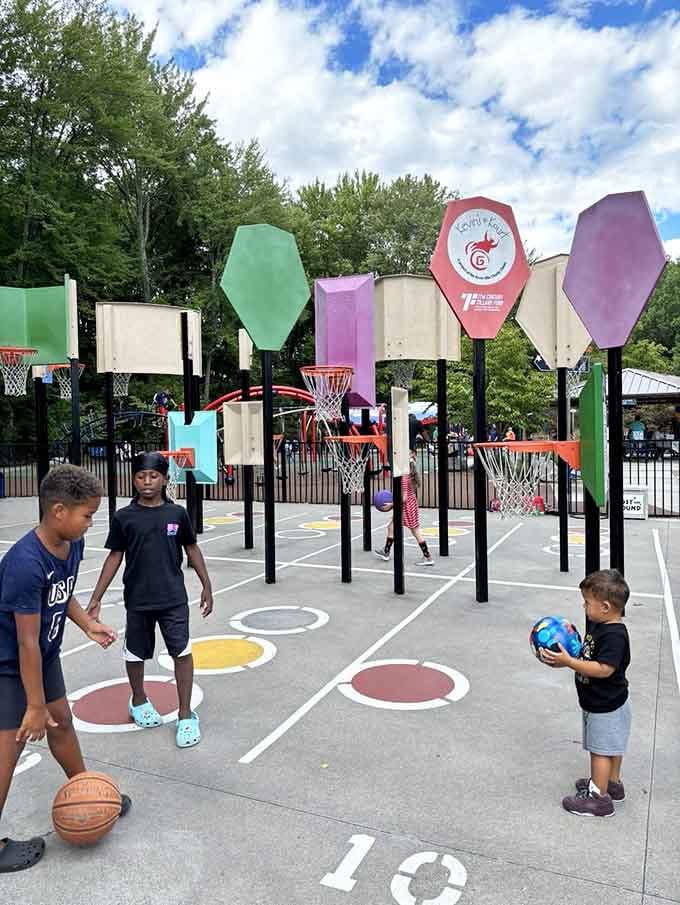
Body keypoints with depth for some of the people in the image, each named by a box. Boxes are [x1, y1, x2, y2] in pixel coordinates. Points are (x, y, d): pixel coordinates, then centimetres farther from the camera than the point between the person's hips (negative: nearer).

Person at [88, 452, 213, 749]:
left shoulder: (177, 513, -4)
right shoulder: (124, 517, -5)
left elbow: (192, 549, 6)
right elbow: (115, 557, 2)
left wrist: (206, 587, 6)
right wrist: (96, 598, 1)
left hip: (173, 598, -1)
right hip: (137, 600, 1)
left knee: (182, 652, -4)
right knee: (135, 654, 16)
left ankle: (185, 715, 11)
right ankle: (138, 701, 42)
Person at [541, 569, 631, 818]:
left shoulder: (614, 635, -29)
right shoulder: (597, 625, 1)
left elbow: (604, 669, -35)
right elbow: (588, 656, 10)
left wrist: (569, 662, -37)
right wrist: (567, 654, -5)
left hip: (605, 706, -9)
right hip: (602, 702, 9)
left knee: (600, 750, 4)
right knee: (611, 747, 24)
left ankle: (599, 798, 16)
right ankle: (613, 783, 41)